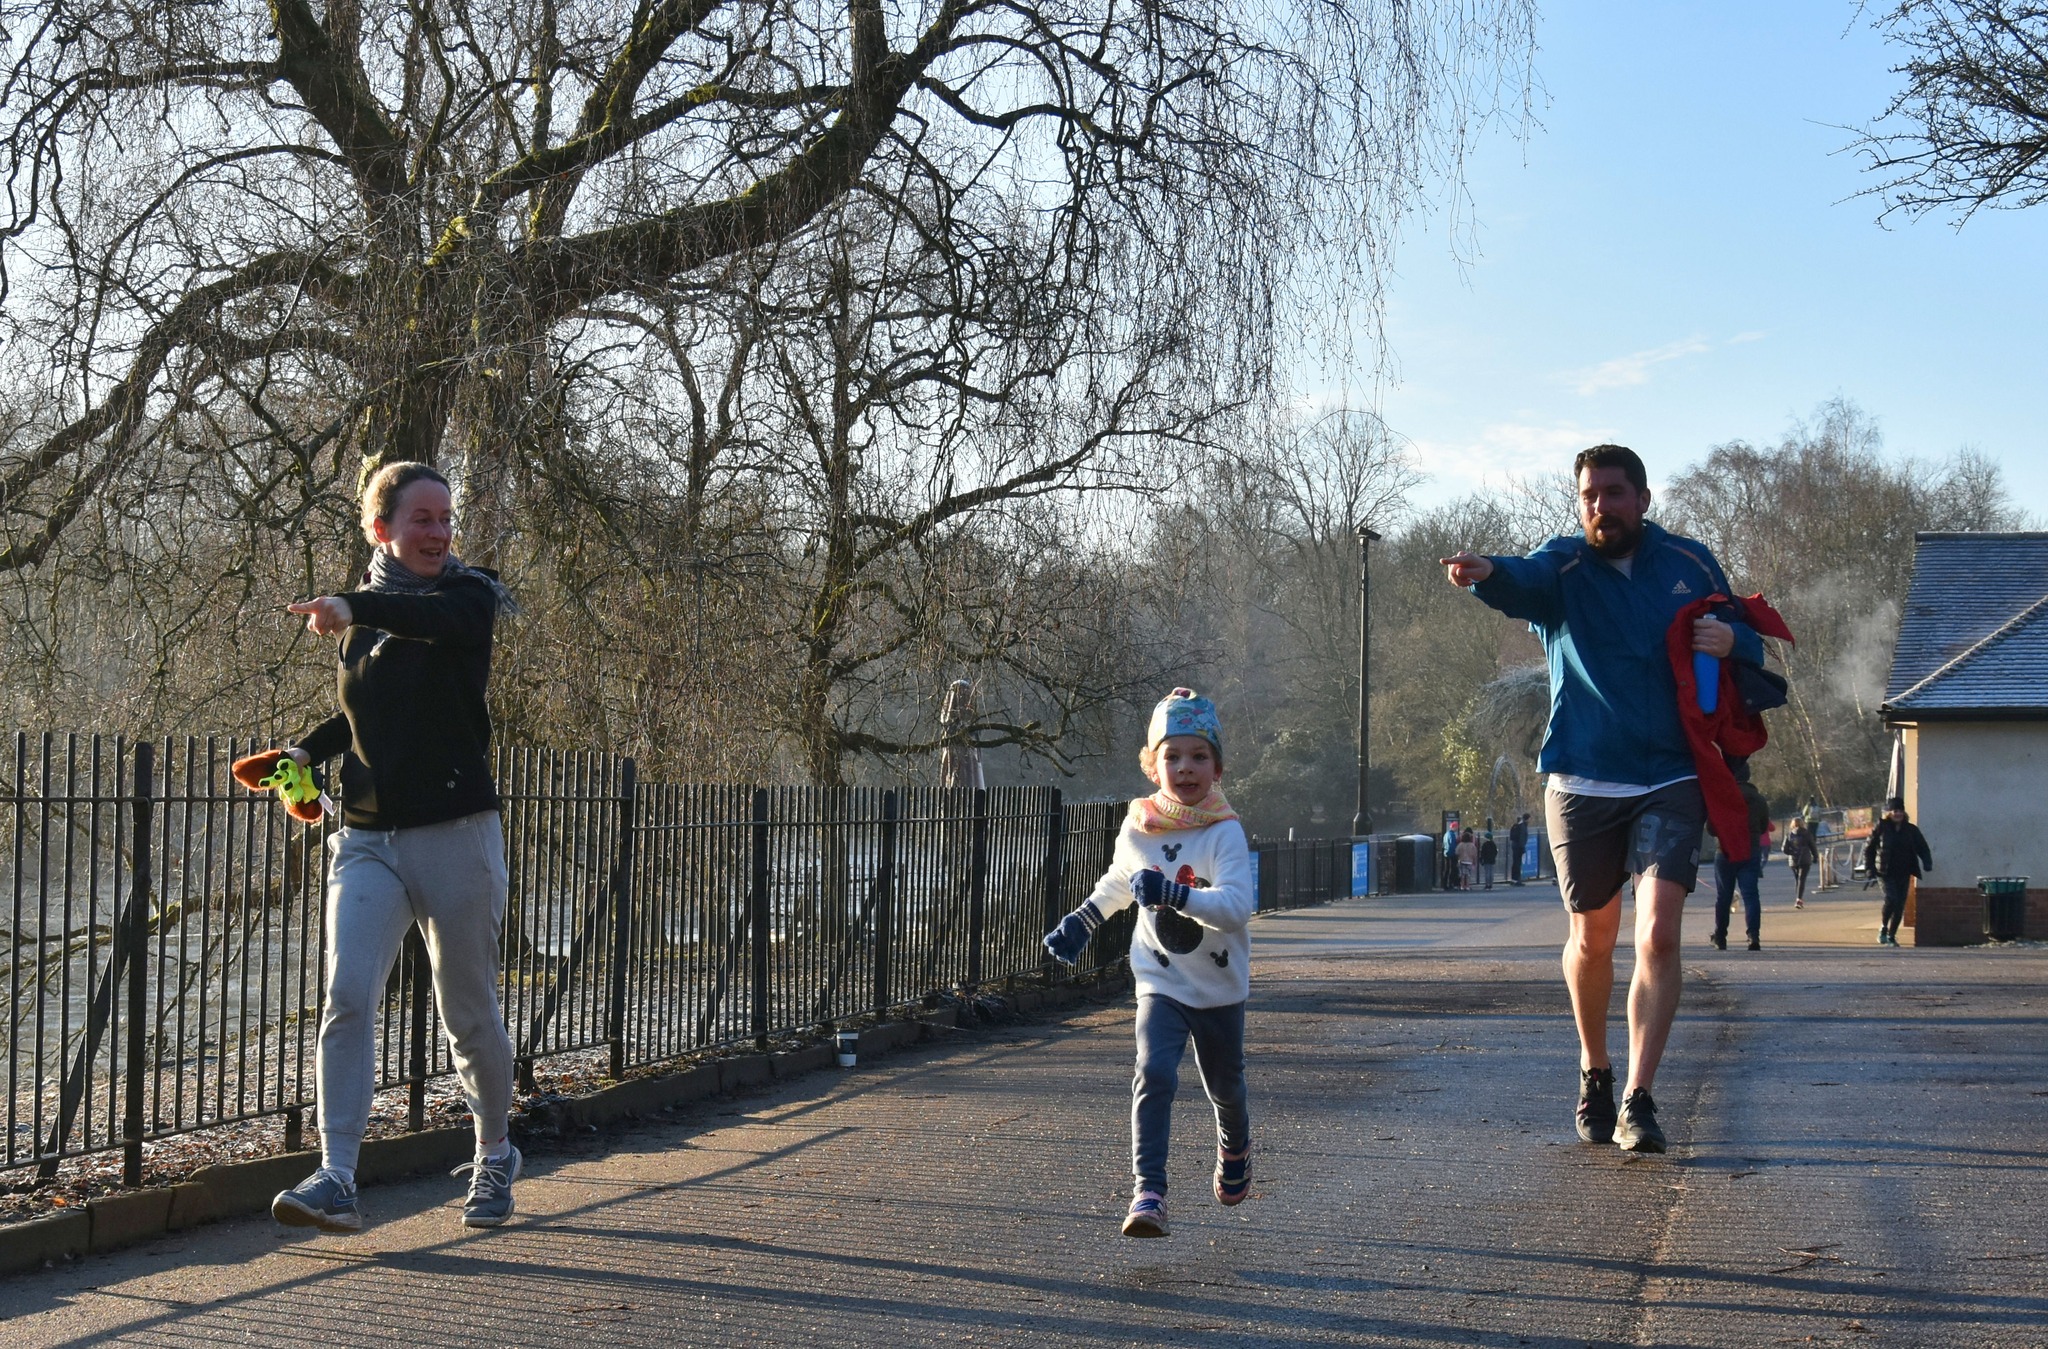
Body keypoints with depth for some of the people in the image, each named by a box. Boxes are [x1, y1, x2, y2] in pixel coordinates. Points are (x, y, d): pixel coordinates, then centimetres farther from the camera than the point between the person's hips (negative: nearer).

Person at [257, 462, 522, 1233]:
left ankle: (495, 1158, 28)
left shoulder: (467, 597, -5)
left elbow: (443, 618, -32)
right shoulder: (358, 618, 10)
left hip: (456, 836, -3)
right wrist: (307, 751, 9)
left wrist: (357, 608, -50)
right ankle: (336, 1182, -15)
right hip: (367, 841, 4)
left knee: (468, 1015, 7)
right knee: (347, 1000, -13)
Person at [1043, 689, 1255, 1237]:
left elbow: (1237, 905, -31)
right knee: (1154, 1074, -21)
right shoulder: (1137, 827, -4)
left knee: (1224, 1086, 17)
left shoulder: (1225, 833, -16)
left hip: (1219, 986, -1)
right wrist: (1080, 922, 23)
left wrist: (1176, 894, -43)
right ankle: (1147, 1194, -22)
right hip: (1161, 982, 1)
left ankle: (1234, 1149, 51)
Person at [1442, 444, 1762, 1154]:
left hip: (1669, 781, 0)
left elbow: (1751, 649, 17)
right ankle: (1594, 1070, 36)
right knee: (1592, 939, 12)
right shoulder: (1565, 566, -2)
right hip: (1581, 782, 0)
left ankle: (1637, 1101, -10)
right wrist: (1484, 573, -51)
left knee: (1658, 935, -14)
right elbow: (1523, 582, -26)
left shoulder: (1691, 564, 5)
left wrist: (1731, 642, -9)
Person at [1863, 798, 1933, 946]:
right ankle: (1883, 928, 0)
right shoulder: (1881, 828, 0)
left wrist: (1927, 863, -10)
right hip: (1886, 872, -3)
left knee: (1900, 906, 3)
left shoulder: (1911, 830, 7)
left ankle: (1891, 936, 16)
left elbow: (1922, 848, 10)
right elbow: (1868, 849, 6)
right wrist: (1869, 868, -3)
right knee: (1891, 899, -21)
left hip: (1904, 873, 3)